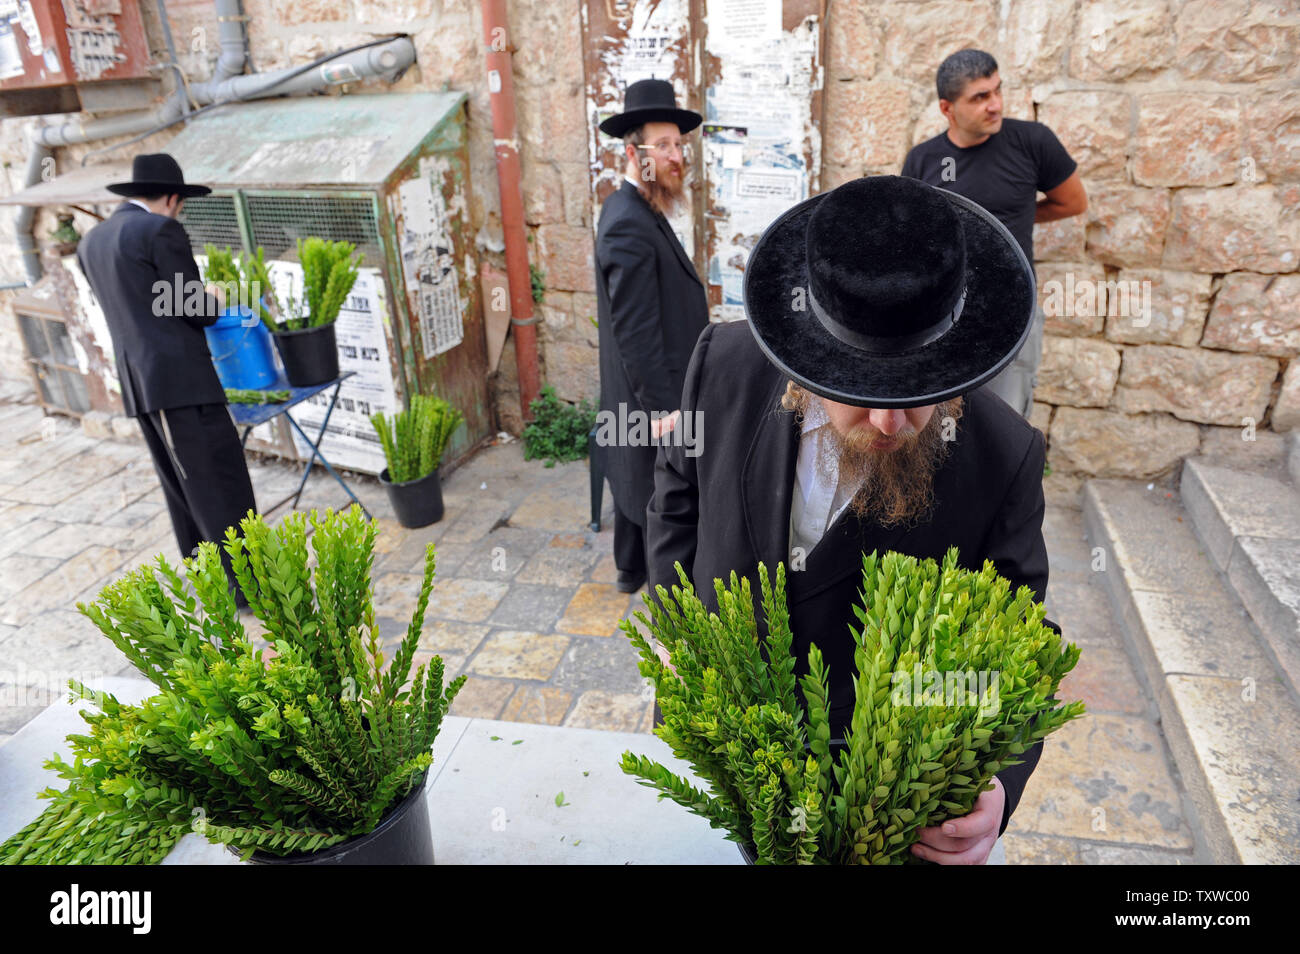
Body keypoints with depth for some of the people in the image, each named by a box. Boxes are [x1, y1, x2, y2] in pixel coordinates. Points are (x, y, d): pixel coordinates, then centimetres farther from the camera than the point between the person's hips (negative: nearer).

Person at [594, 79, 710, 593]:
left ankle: (631, 569, 39)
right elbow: (636, 330, -26)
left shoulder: (637, 210, 9)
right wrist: (663, 407, -24)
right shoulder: (629, 225, -24)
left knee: (636, 481, 22)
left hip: (639, 393, 11)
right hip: (653, 395, -11)